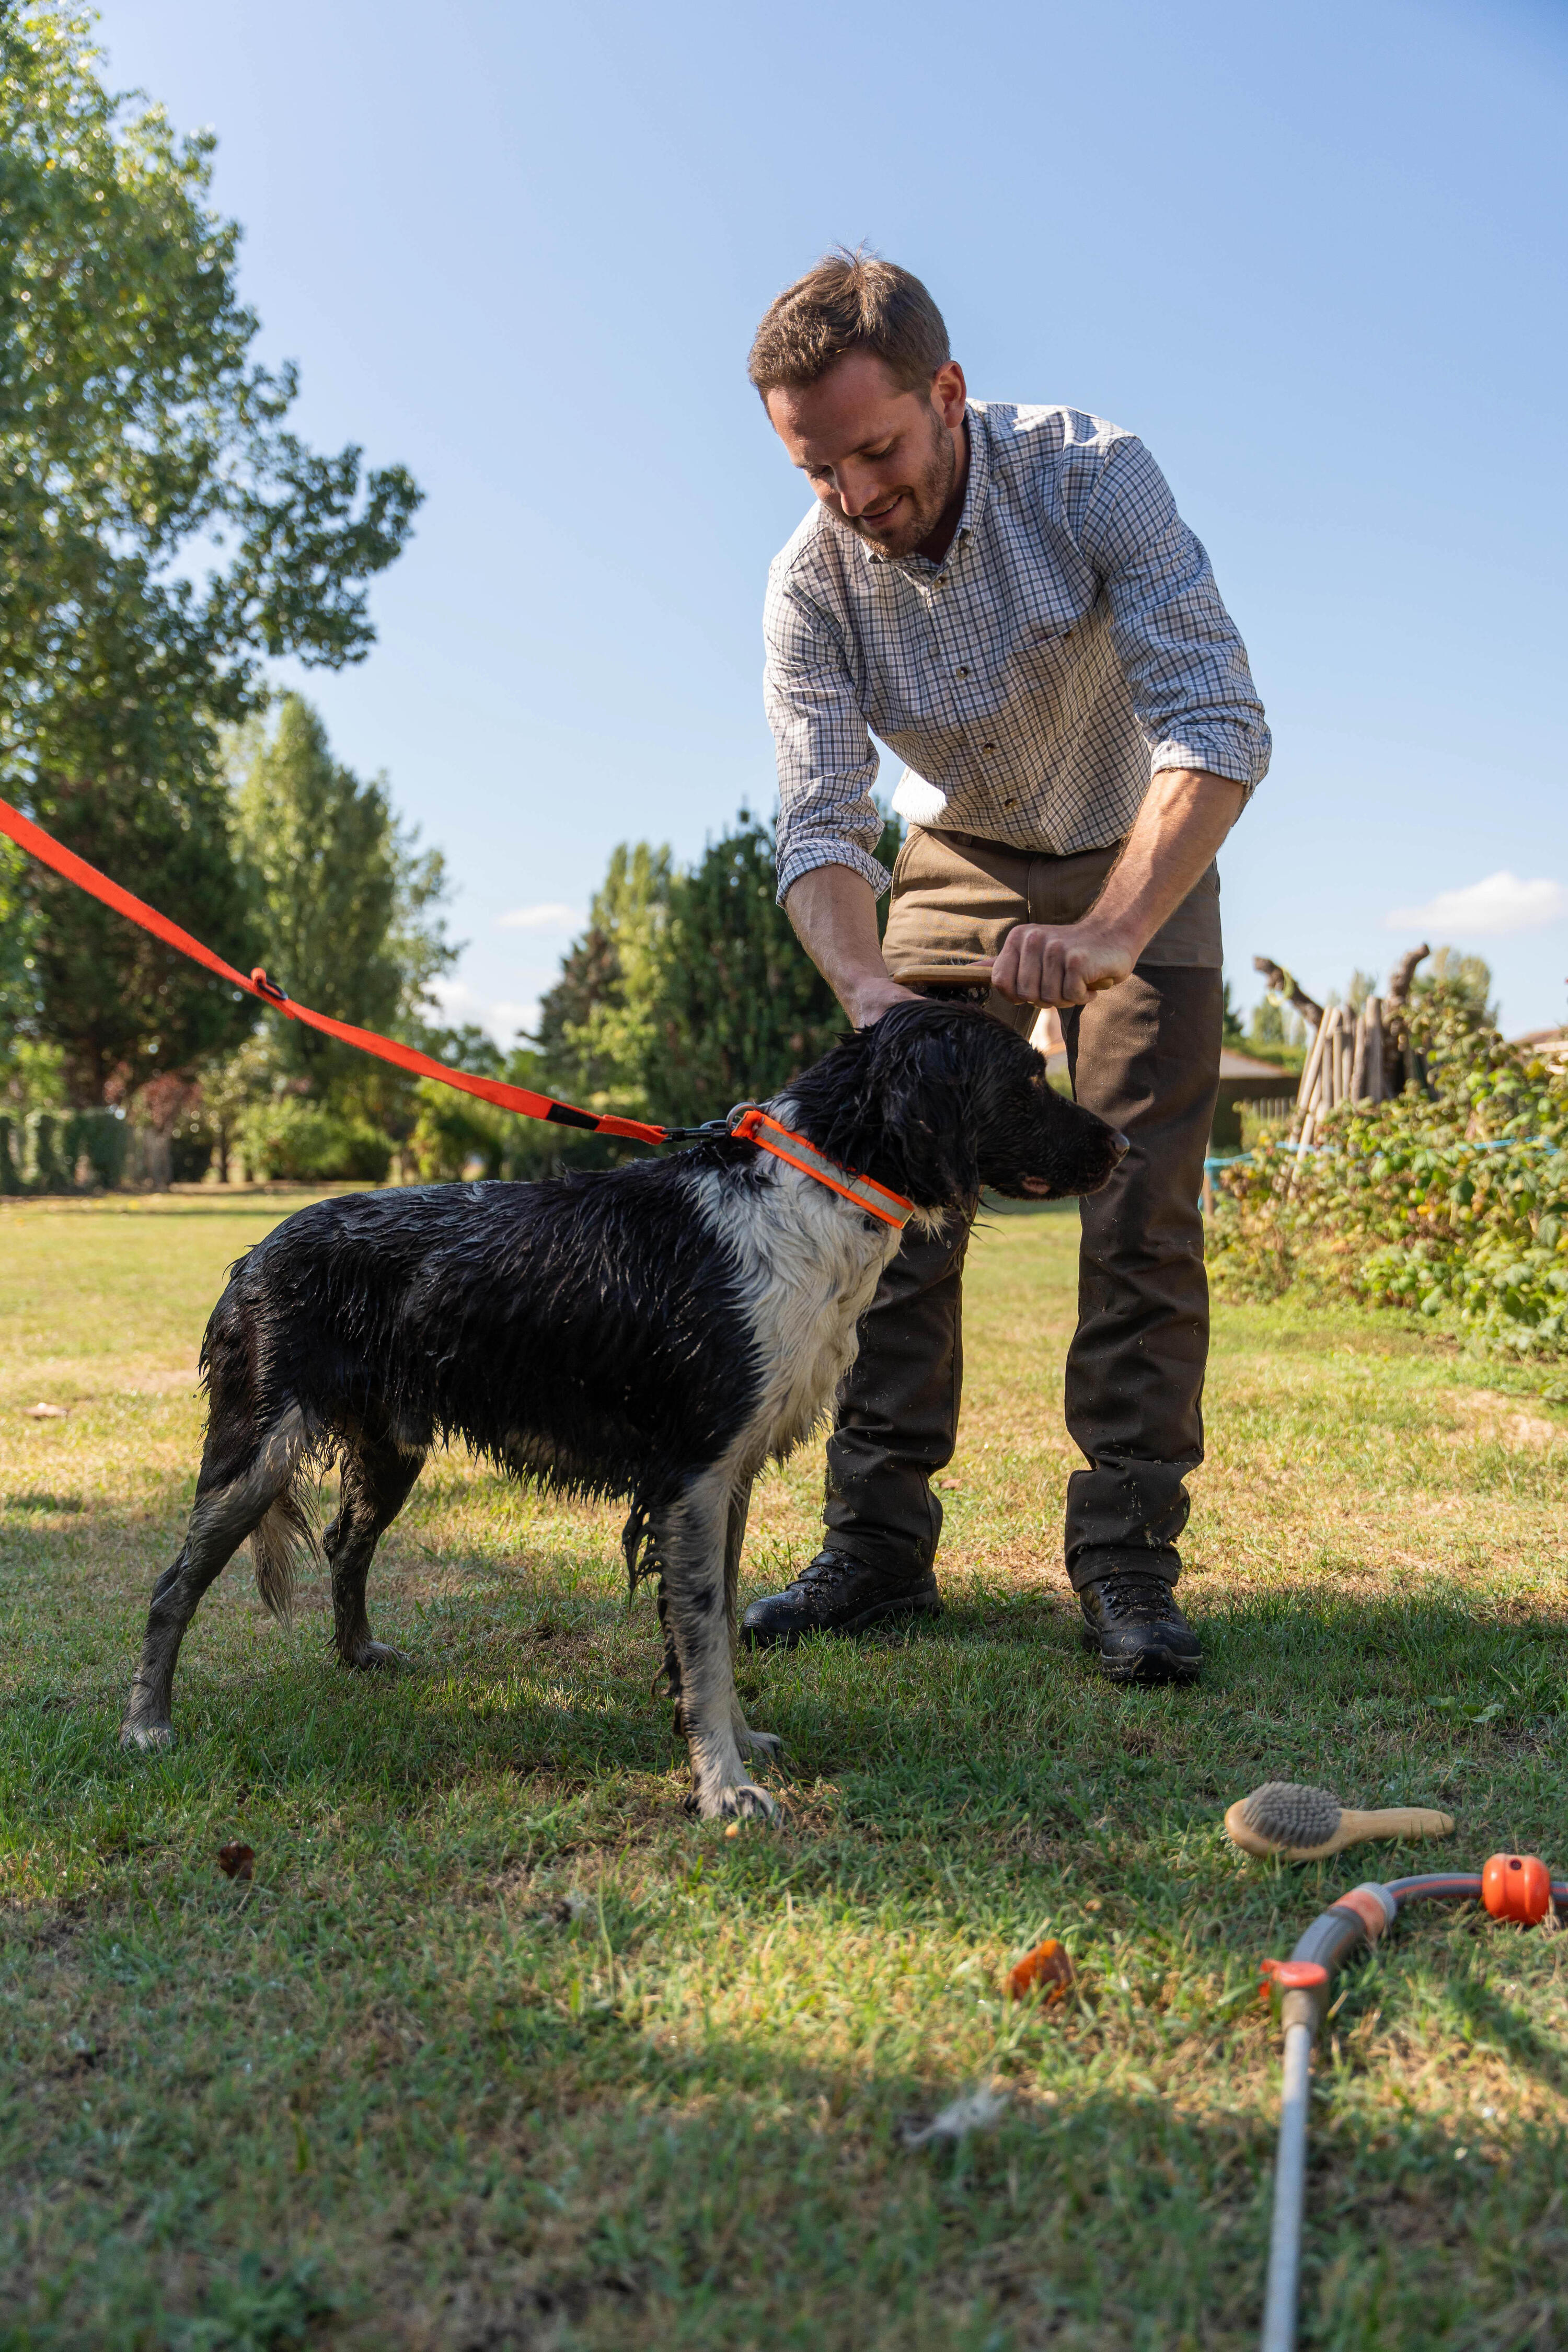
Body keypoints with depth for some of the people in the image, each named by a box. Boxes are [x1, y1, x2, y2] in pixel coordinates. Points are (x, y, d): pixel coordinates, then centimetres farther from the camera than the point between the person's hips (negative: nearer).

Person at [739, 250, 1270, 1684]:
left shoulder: (1091, 475, -26)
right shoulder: (812, 583, -18)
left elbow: (1218, 723, -35)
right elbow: (820, 825, -23)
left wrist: (1109, 935, -51)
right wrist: (865, 986, -45)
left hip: (1142, 859, -2)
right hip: (960, 861, 3)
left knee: (1144, 1204, -11)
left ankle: (1127, 1561, -5)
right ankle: (880, 1546, -1)